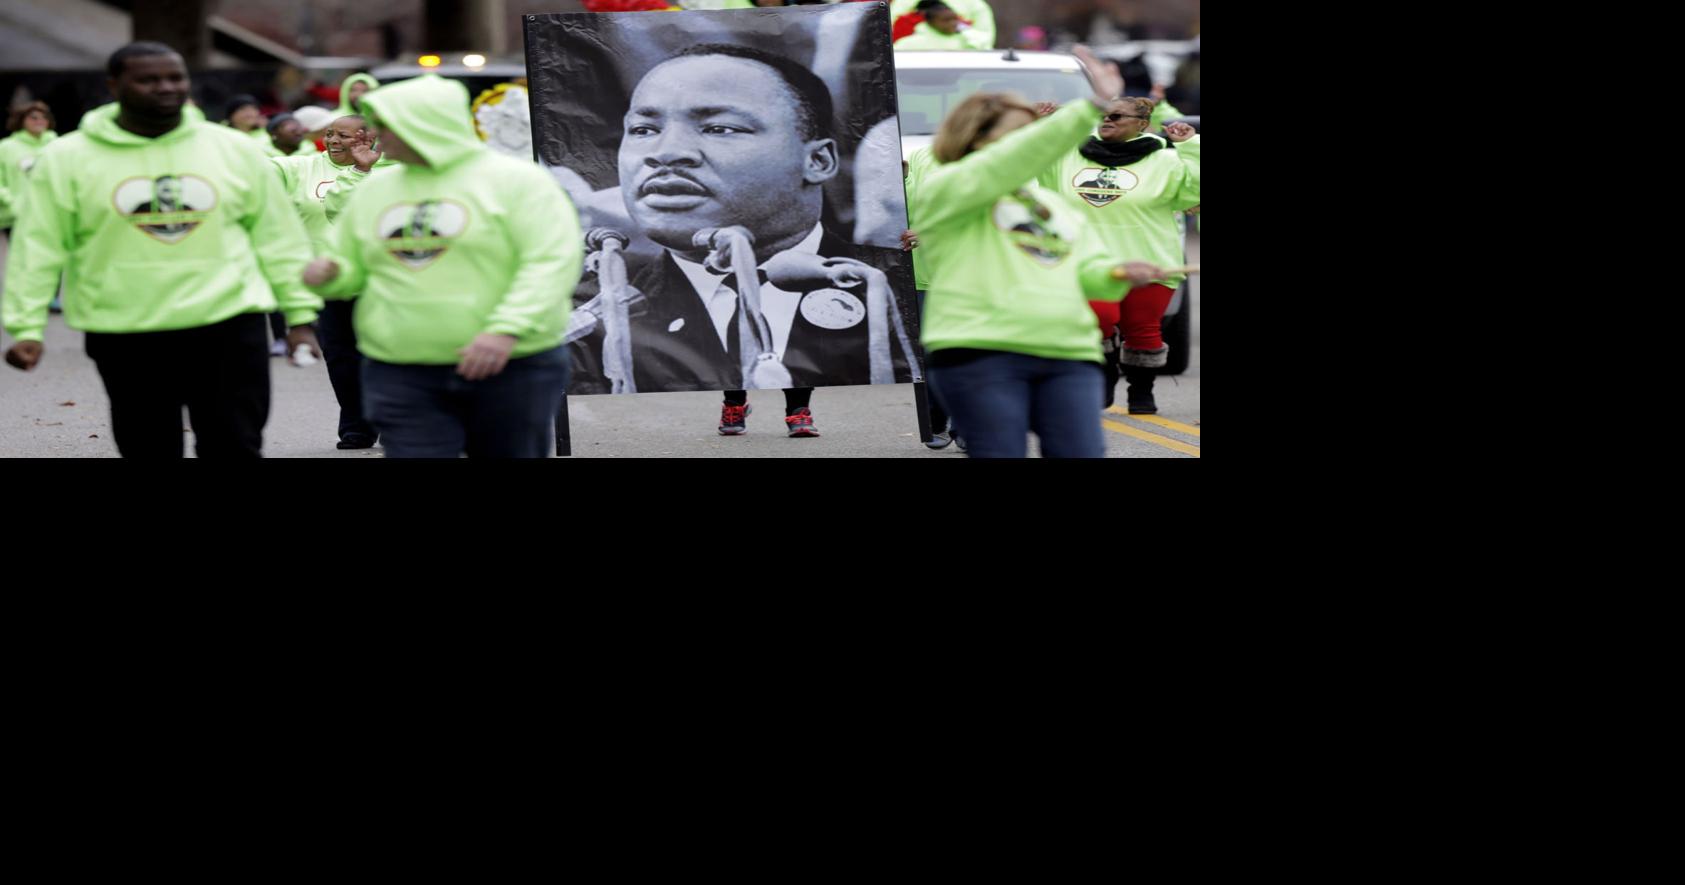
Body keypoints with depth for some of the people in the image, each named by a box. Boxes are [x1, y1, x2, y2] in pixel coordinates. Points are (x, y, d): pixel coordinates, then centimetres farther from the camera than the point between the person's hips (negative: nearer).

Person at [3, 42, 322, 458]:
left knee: (235, 447, -1)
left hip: (229, 325, 0)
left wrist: (300, 314, 5)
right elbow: (38, 251, 1)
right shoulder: (67, 159, 1)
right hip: (125, 336, 0)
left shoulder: (233, 149, 4)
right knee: (150, 449, 8)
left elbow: (278, 237, 8)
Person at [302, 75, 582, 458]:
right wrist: (330, 272, -4)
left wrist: (507, 330, -24)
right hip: (400, 376, 4)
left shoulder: (515, 179, -5)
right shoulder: (373, 189, 12)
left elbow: (553, 263, -13)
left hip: (512, 368, -4)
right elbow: (353, 269, 20)